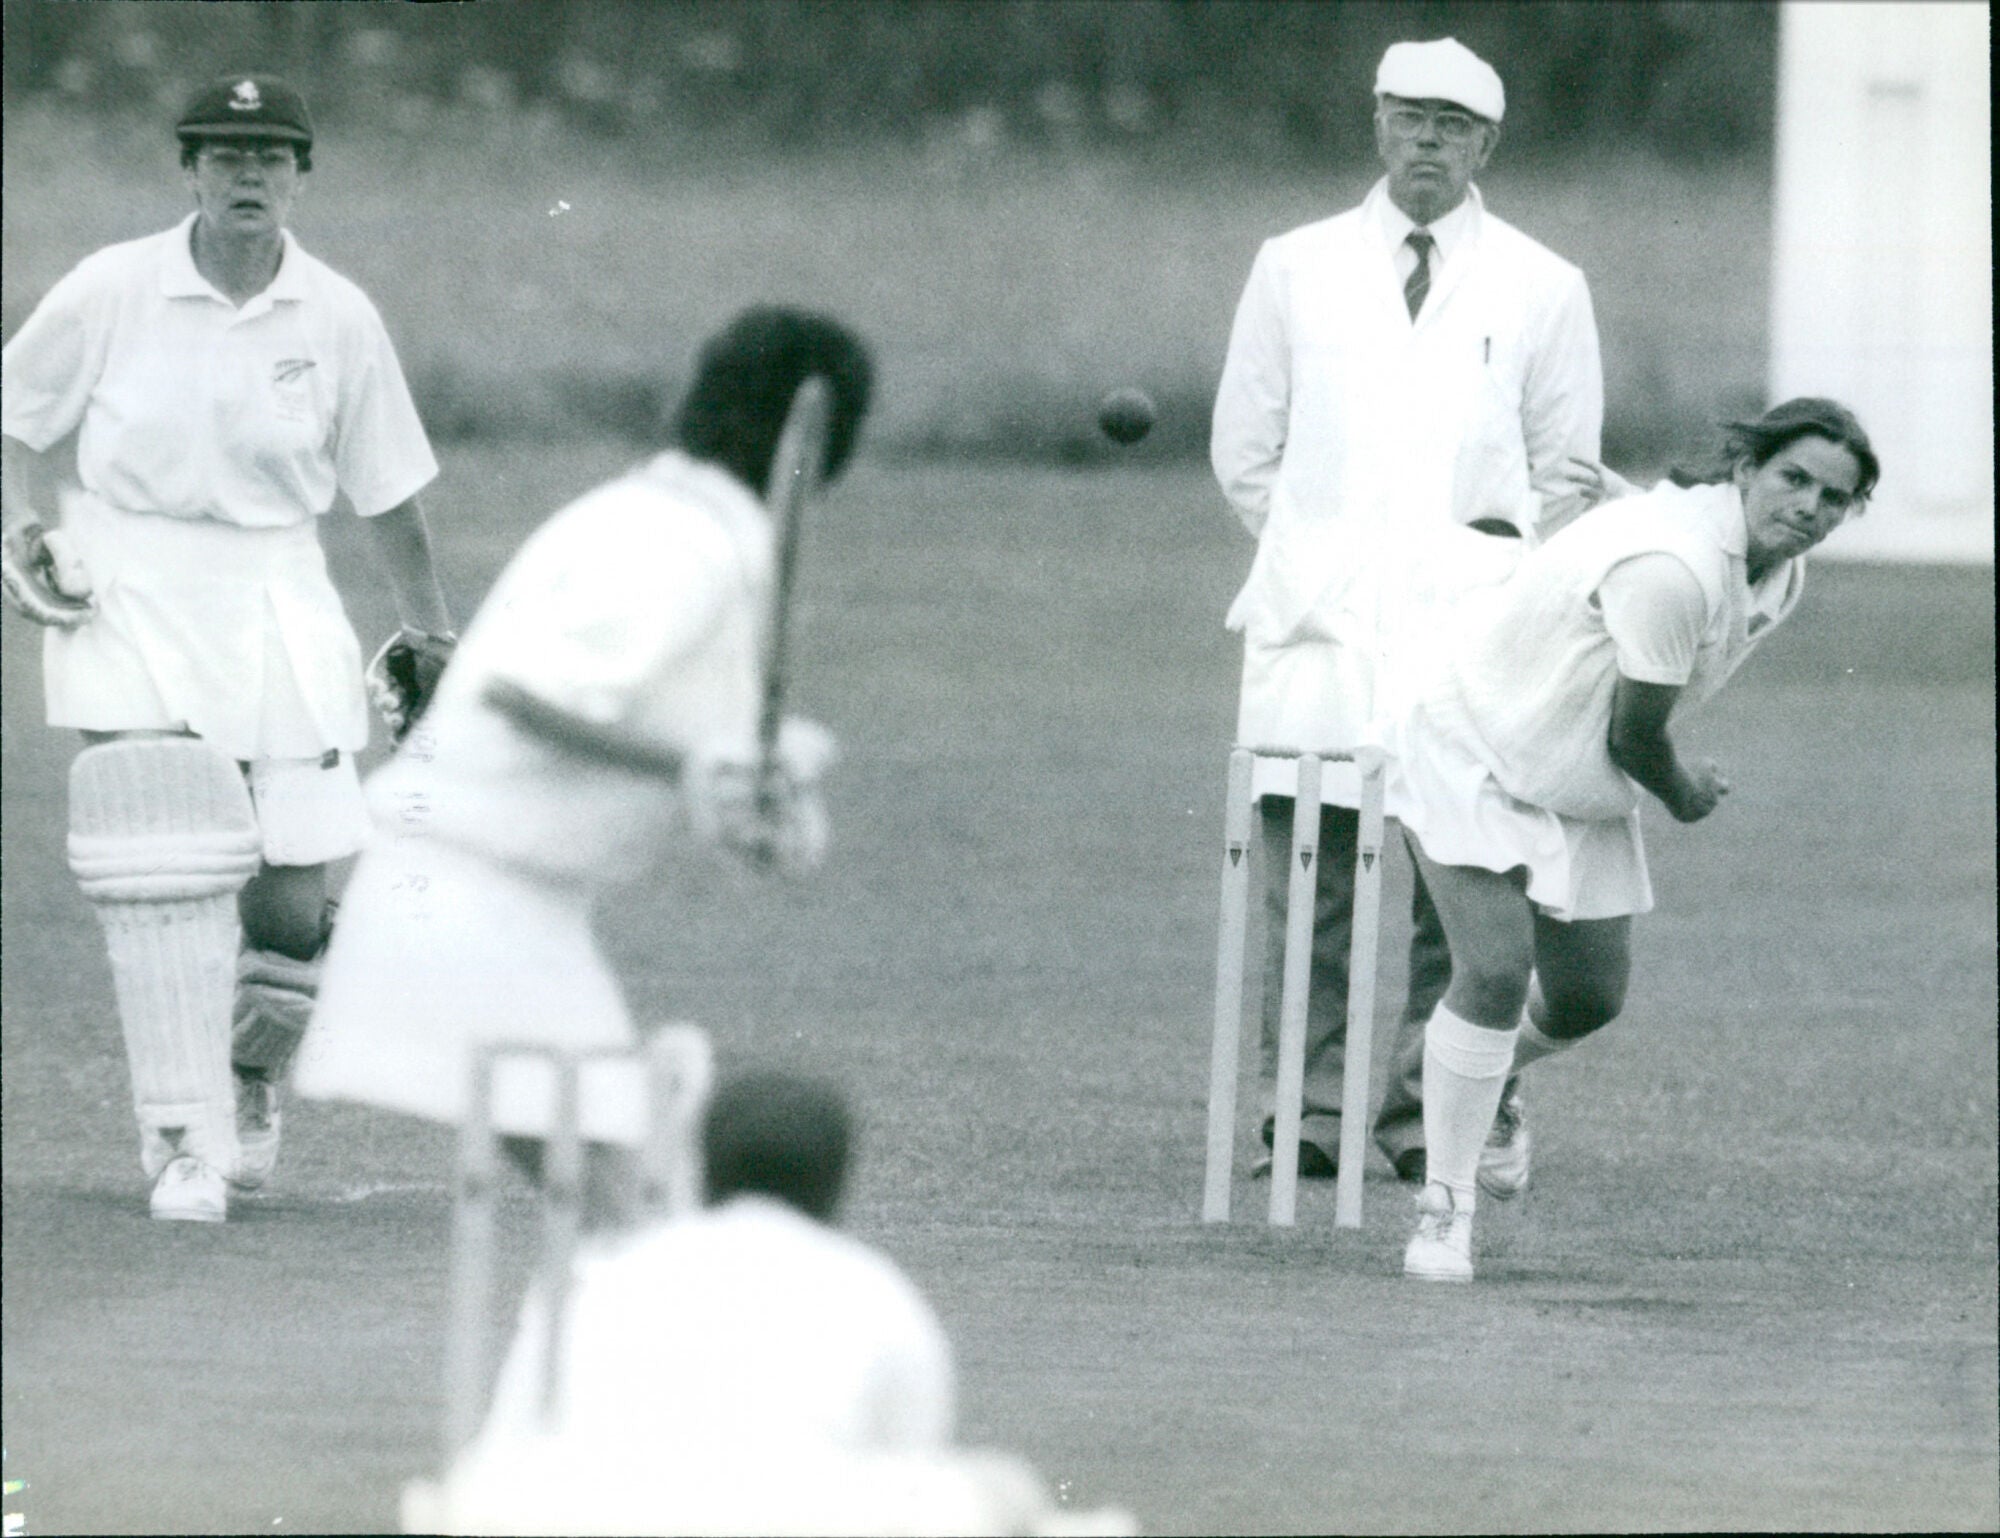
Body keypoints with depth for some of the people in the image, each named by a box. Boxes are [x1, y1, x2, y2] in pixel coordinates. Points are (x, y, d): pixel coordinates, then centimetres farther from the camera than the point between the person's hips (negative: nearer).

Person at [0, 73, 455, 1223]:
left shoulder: (339, 319, 0)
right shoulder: (112, 292, -4)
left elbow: (387, 492, 9)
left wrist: (432, 632, 11)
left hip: (277, 602, 2)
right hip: (127, 600, -2)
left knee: (293, 891, -4)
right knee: (166, 877, -13)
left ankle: (252, 1082, 27)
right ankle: (183, 1142, -7)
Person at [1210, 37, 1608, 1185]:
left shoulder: (1543, 290, 12)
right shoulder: (1296, 270, 14)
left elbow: (1567, 473, 16)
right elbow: (1245, 448, 18)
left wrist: (1500, 571, 5)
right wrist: (1315, 562, 9)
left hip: (1470, 618, -1)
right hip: (1319, 616, 1)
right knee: (1309, 866, -7)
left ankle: (1429, 1115, -3)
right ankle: (1308, 1109, -3)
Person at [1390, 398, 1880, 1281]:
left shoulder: (1779, 577, -3)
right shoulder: (1672, 568, -34)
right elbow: (1633, 739, -22)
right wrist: (1681, 793, -4)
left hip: (1581, 793, 9)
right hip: (1472, 752, -9)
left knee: (1590, 1001, 10)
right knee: (1495, 972, -20)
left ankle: (1473, 1081, 43)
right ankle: (1444, 1208, -9)